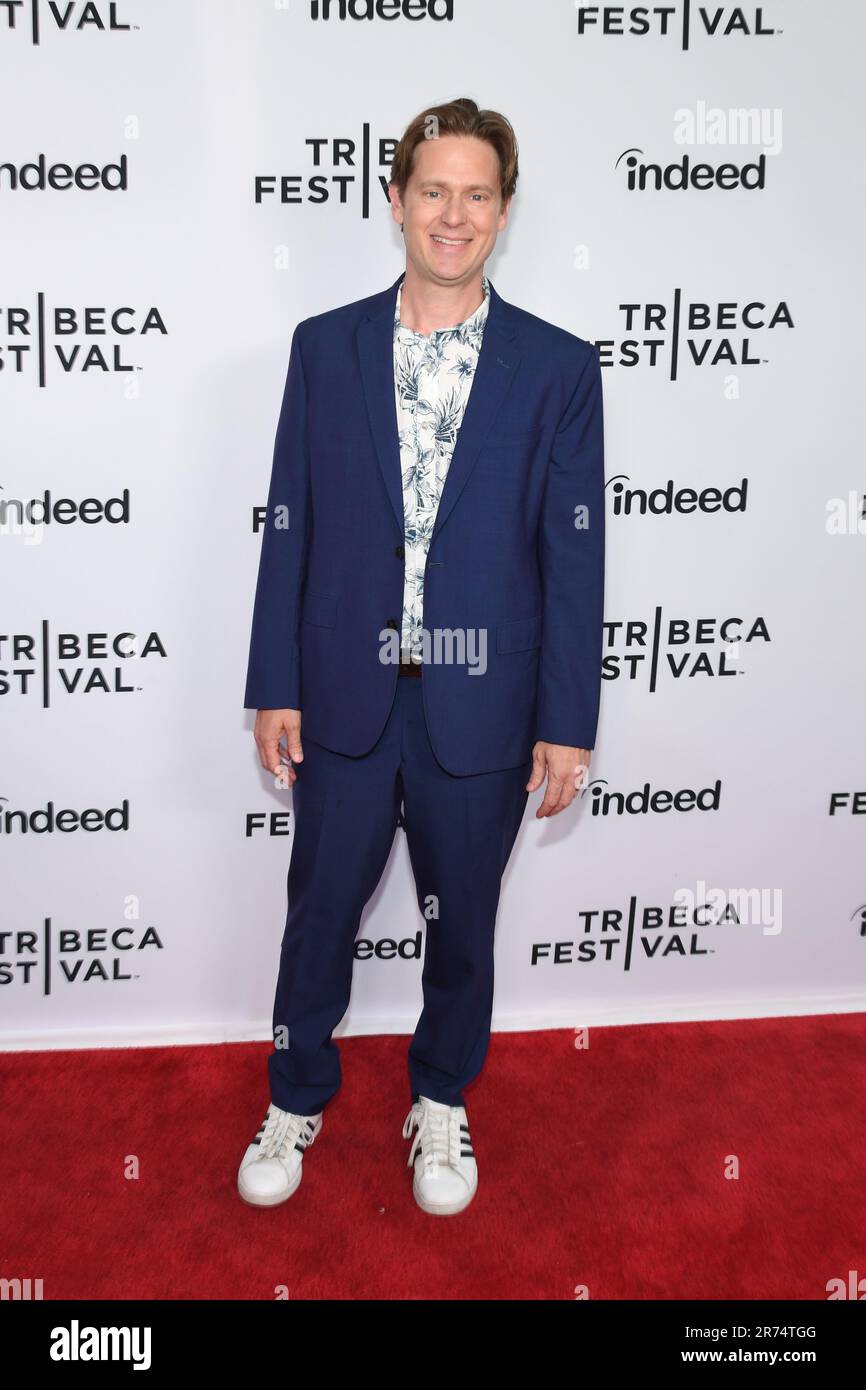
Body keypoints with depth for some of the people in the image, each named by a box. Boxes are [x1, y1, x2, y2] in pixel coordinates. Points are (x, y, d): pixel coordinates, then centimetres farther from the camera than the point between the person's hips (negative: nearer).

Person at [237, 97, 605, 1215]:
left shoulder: (558, 368, -3)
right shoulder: (324, 347, 2)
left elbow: (573, 556, -3)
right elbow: (289, 526, 2)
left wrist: (566, 723, -5)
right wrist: (275, 687, 0)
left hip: (482, 708, -1)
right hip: (344, 698, 1)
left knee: (461, 923, 16)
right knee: (319, 912, 14)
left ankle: (441, 1102, 40)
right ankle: (298, 1098, 38)